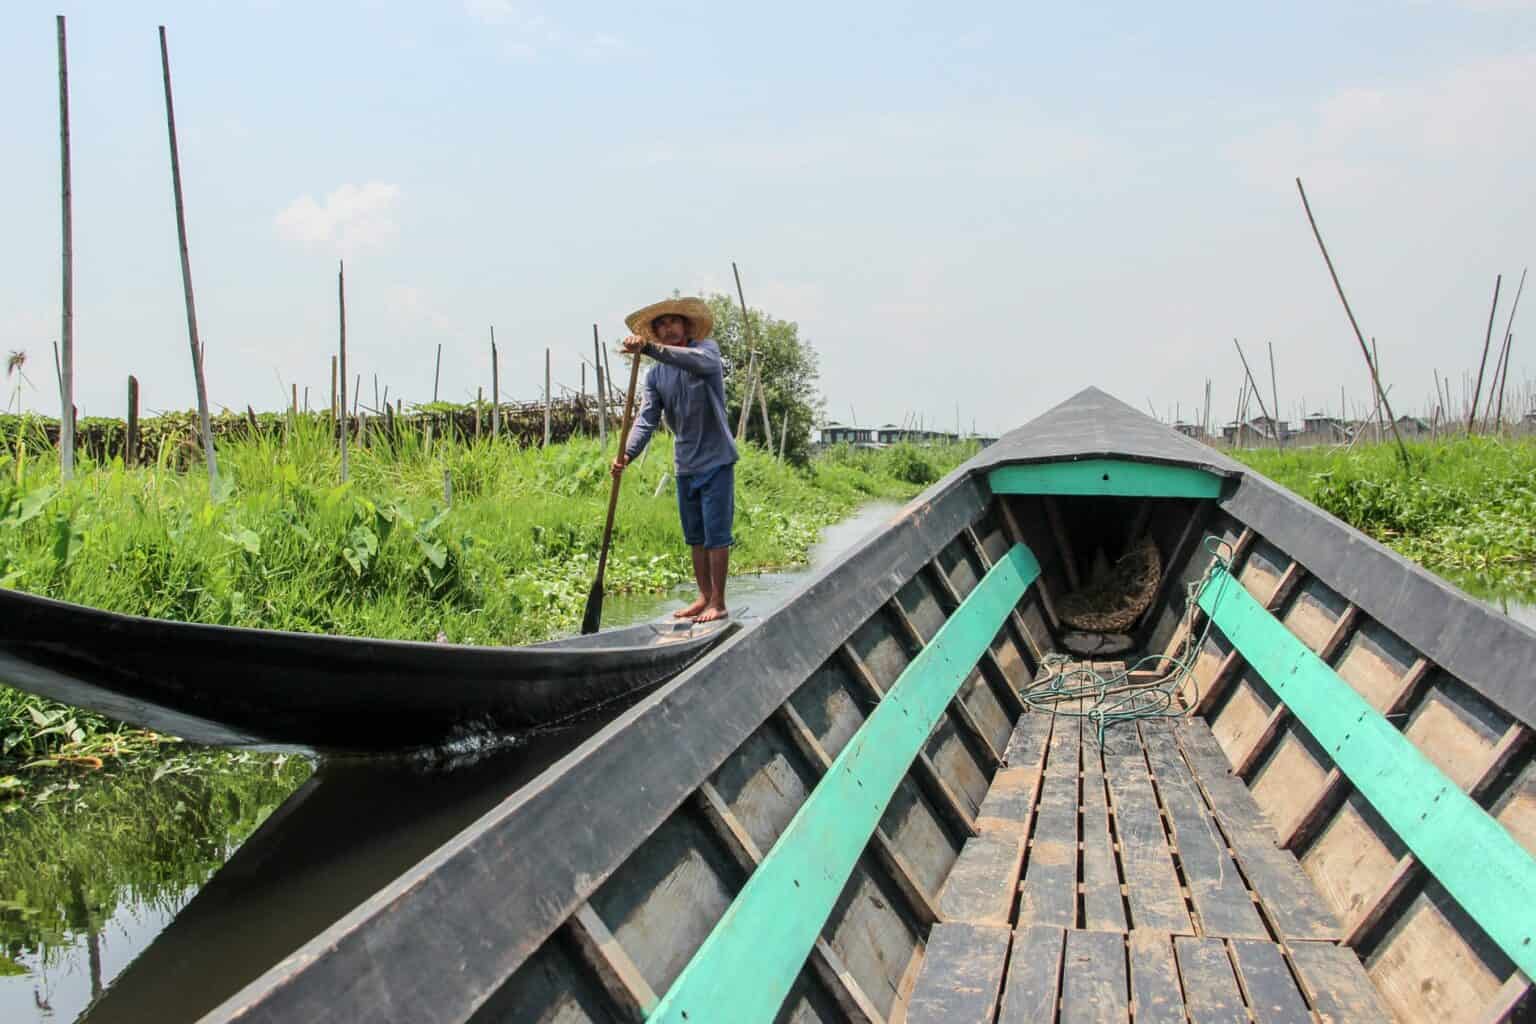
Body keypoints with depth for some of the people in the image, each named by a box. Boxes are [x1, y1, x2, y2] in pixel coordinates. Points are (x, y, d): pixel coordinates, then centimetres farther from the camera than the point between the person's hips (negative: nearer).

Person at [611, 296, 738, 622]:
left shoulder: (707, 349, -7)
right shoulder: (655, 375, 7)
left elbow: (697, 361, -32)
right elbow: (647, 419, -4)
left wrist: (649, 348, -45)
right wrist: (627, 454, -22)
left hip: (715, 460, -6)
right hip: (685, 465, 6)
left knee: (716, 534, -4)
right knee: (694, 537, 13)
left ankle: (718, 603, 3)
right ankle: (704, 596, 24)